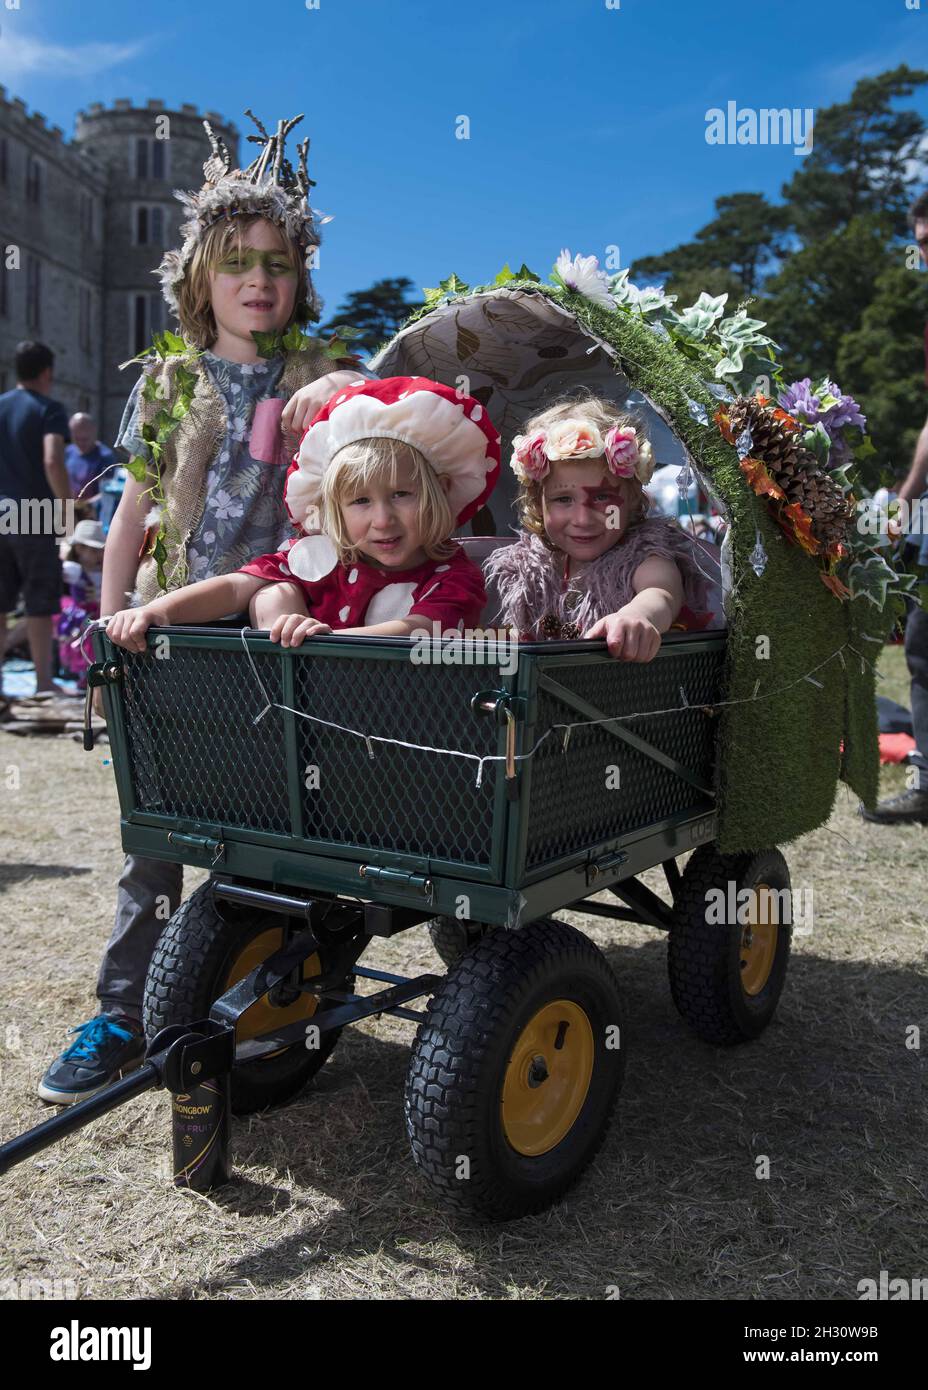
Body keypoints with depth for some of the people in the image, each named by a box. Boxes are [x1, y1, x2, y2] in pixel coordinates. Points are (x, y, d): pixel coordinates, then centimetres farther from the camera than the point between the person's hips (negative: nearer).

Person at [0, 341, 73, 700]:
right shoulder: (48, 409, -6)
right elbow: (52, 462, -21)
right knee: (39, 604, 1)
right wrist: (66, 508, -13)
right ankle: (43, 681, 6)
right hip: (35, 518, -5)